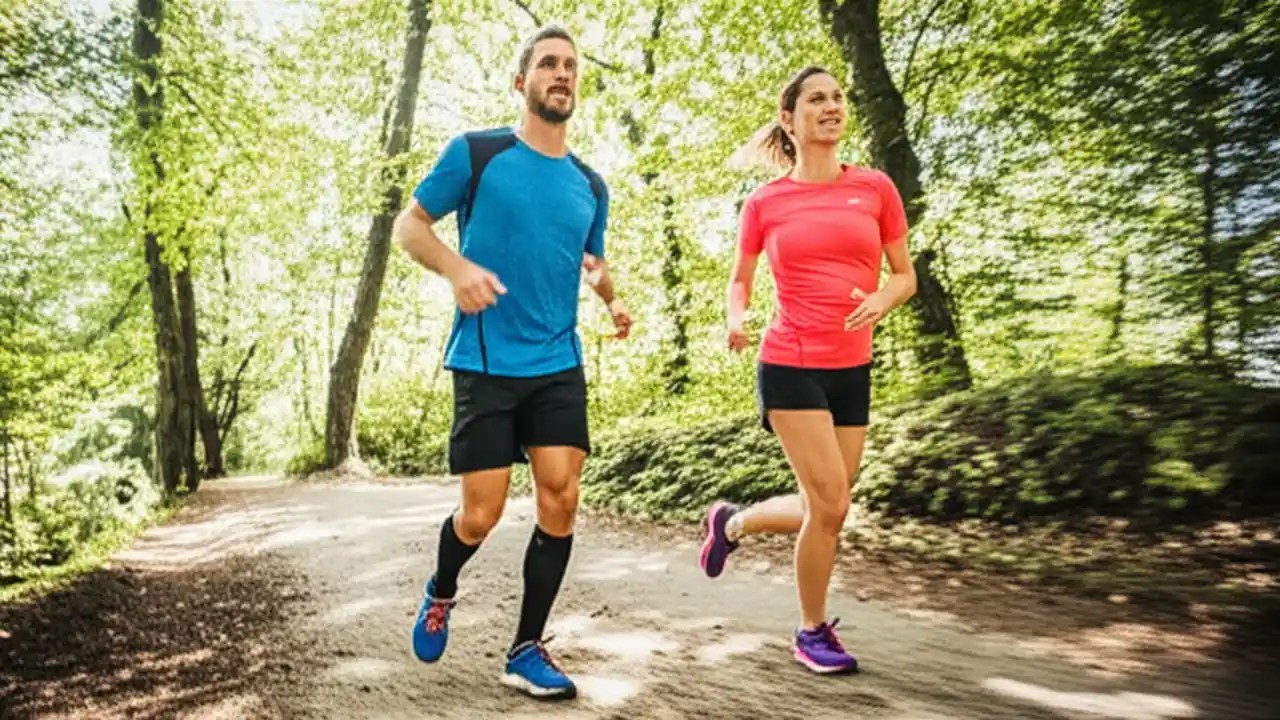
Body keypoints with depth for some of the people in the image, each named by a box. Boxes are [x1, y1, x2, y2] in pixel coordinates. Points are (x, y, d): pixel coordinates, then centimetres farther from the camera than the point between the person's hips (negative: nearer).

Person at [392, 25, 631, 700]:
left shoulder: (591, 186, 12)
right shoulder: (474, 153, -1)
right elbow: (409, 224, 3)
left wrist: (612, 296, 0)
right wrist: (457, 267, -18)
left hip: (559, 365, 4)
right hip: (485, 363, -4)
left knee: (561, 499, -4)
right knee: (482, 513, -2)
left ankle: (527, 652, 13)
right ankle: (441, 593, 34)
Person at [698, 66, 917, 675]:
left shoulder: (875, 188, 4)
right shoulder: (764, 202, 0)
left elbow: (905, 276, 10)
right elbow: (740, 280, 12)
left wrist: (881, 300, -12)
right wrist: (735, 320, -9)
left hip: (852, 369, 4)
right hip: (790, 366, -4)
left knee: (822, 509, 9)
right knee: (830, 505, -8)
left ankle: (731, 522, 39)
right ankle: (814, 633, 17)